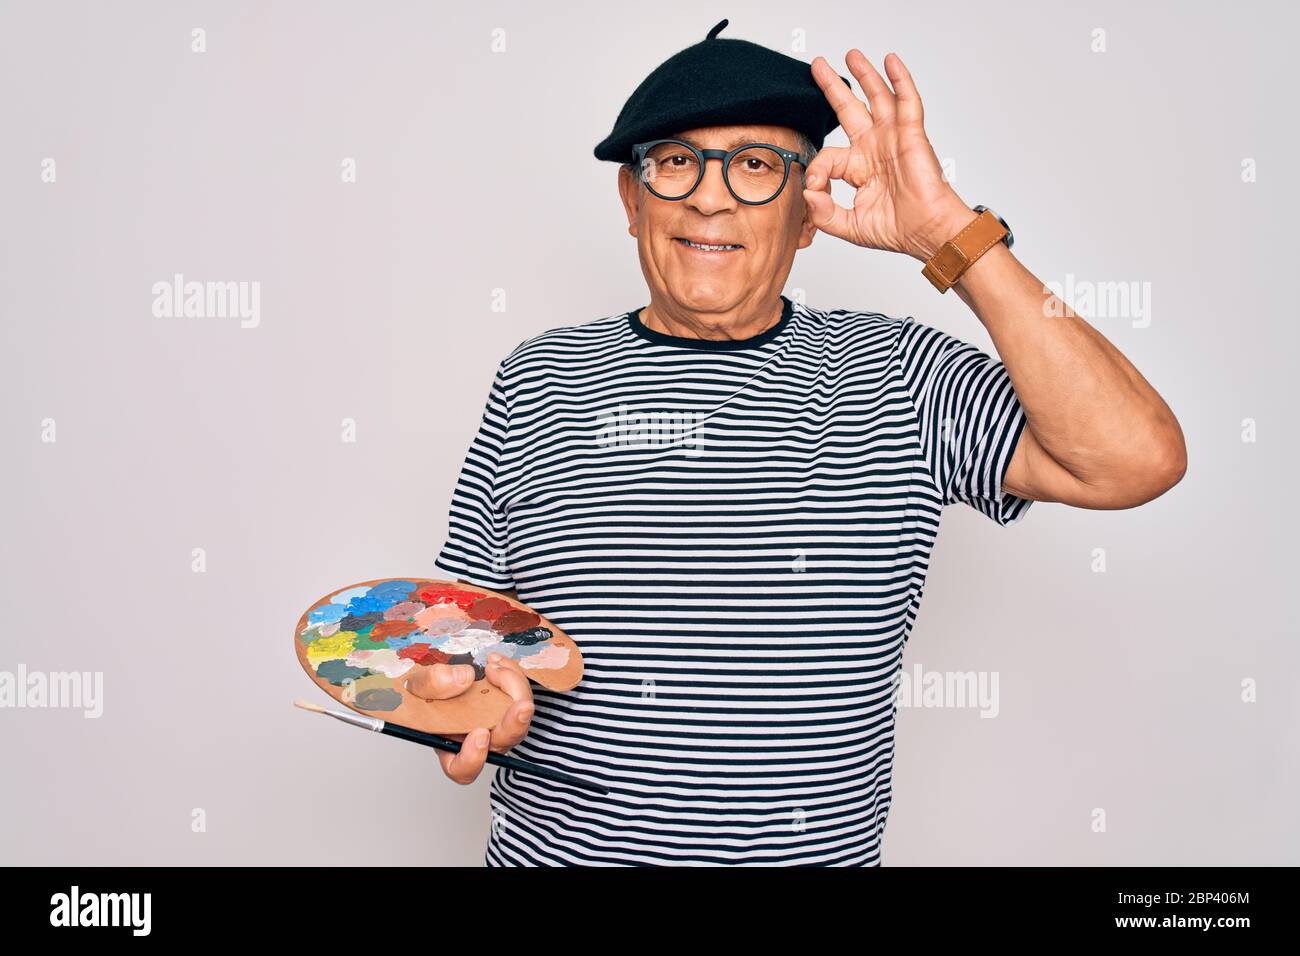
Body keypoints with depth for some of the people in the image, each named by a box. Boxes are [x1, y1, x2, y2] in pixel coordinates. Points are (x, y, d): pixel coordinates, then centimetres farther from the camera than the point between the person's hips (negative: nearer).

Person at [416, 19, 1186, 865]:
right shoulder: (540, 382, -2)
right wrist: (457, 690, -20)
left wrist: (950, 234, -17)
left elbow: (1138, 458, -16)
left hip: (821, 853, 0)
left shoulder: (895, 374, -4)